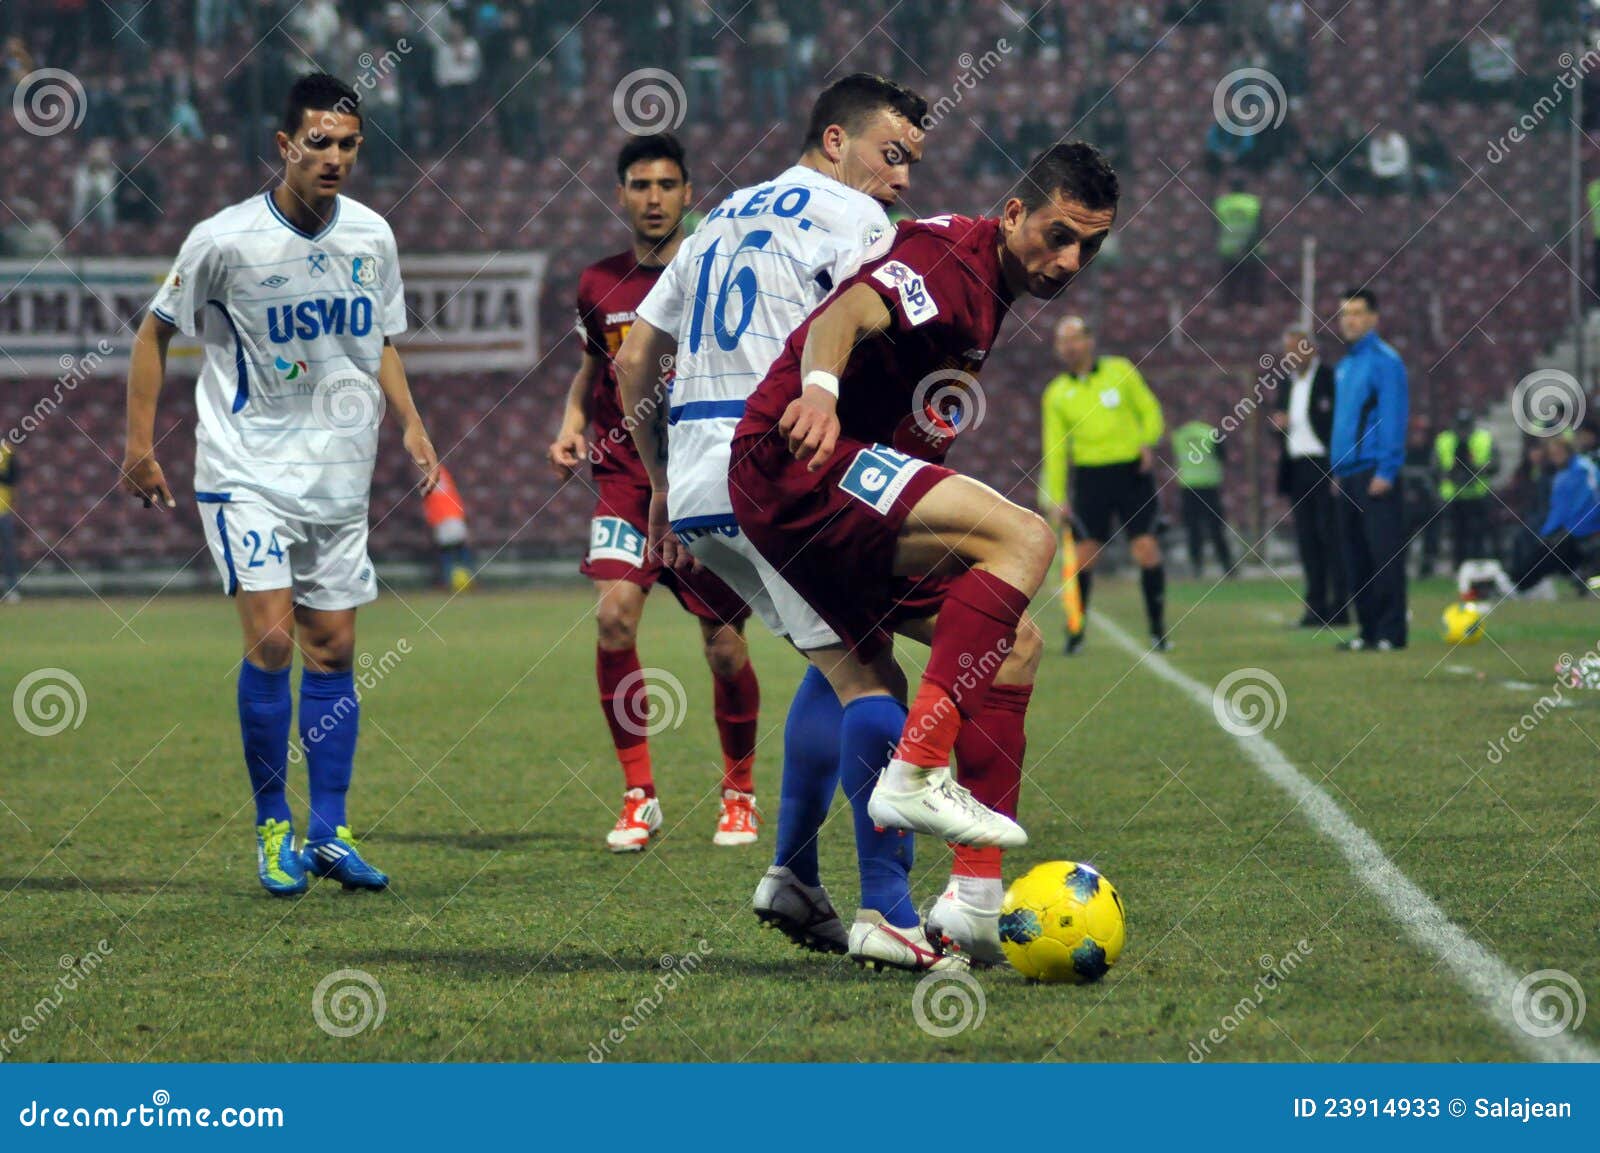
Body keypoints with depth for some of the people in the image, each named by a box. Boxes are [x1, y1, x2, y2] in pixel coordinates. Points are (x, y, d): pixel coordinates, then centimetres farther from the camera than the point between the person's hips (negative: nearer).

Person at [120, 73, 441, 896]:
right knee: (271, 639, -15)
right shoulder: (225, 240, -11)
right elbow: (155, 332, 1)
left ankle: (329, 834, 12)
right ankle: (273, 827, -1)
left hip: (339, 479, 5)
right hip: (247, 474, -5)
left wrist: (410, 426, 7)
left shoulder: (371, 237, 3)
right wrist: (139, 442, -3)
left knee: (332, 650, 5)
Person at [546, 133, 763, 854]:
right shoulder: (599, 286, 8)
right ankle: (638, 795, -8)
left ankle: (740, 793, 24)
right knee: (614, 613, -19)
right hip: (624, 474, 2)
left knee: (724, 646, -1)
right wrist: (571, 429, 6)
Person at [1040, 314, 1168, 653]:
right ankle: (1076, 629, 8)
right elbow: (1055, 448, 7)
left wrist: (1148, 443, -11)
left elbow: (1150, 410, 8)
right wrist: (1056, 497, 2)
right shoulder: (1056, 393, 6)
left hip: (1132, 472, -1)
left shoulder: (1120, 371, 3)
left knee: (1146, 549, -8)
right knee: (1084, 553, -5)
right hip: (1089, 476, 1)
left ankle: (1158, 628, 0)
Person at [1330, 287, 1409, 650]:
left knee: (1384, 551, -9)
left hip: (1375, 473, -8)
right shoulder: (1344, 367, 17)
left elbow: (1393, 417, -13)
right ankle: (1369, 630, 12)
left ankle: (1391, 632, -8)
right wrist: (1338, 470, 18)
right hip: (1348, 474, 8)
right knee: (1355, 555, 8)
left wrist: (1386, 471, -18)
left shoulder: (1384, 361, -7)